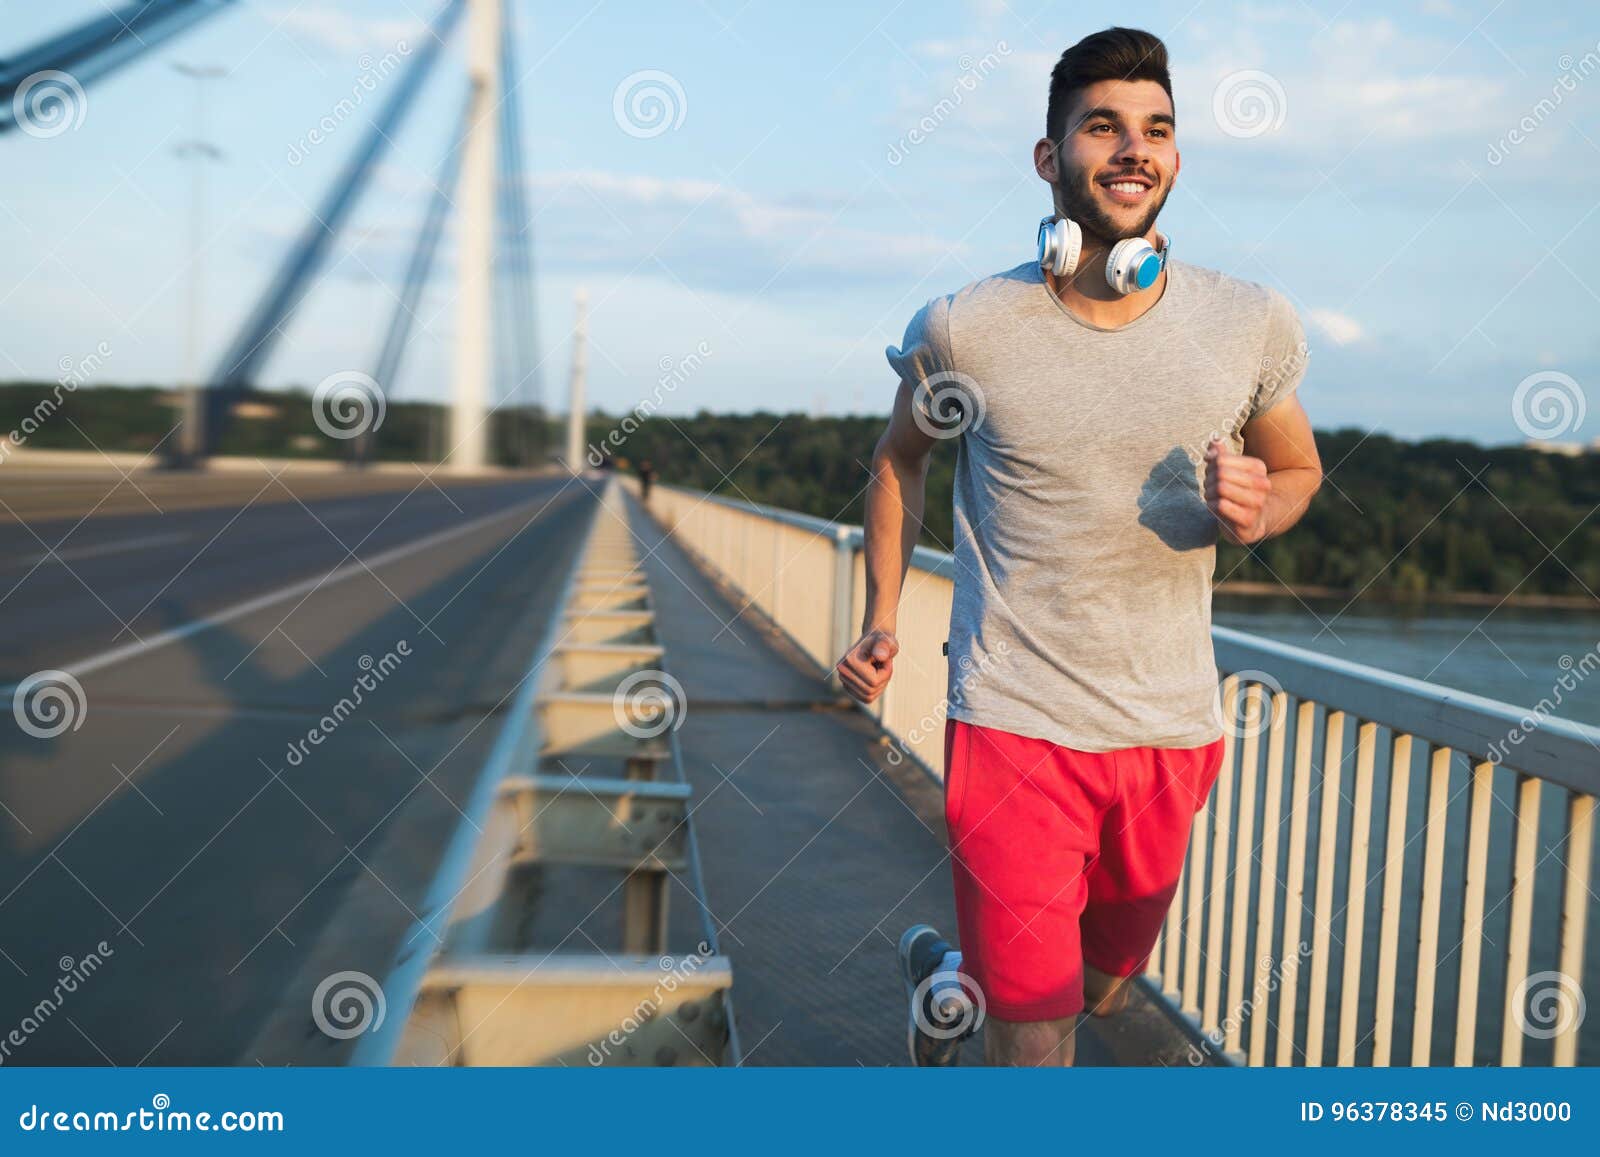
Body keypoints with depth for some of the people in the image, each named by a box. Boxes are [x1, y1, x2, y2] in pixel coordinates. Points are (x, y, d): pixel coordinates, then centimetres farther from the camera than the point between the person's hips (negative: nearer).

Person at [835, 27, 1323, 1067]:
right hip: (1014, 724, -3)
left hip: (1172, 732, 4)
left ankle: (946, 973, 55)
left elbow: (1299, 470, 13)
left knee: (1104, 991, 24)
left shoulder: (1253, 324, -4)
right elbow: (902, 457, 12)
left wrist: (1255, 509, -11)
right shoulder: (964, 331, -8)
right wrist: (882, 617, 4)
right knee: (1038, 1044, -6)